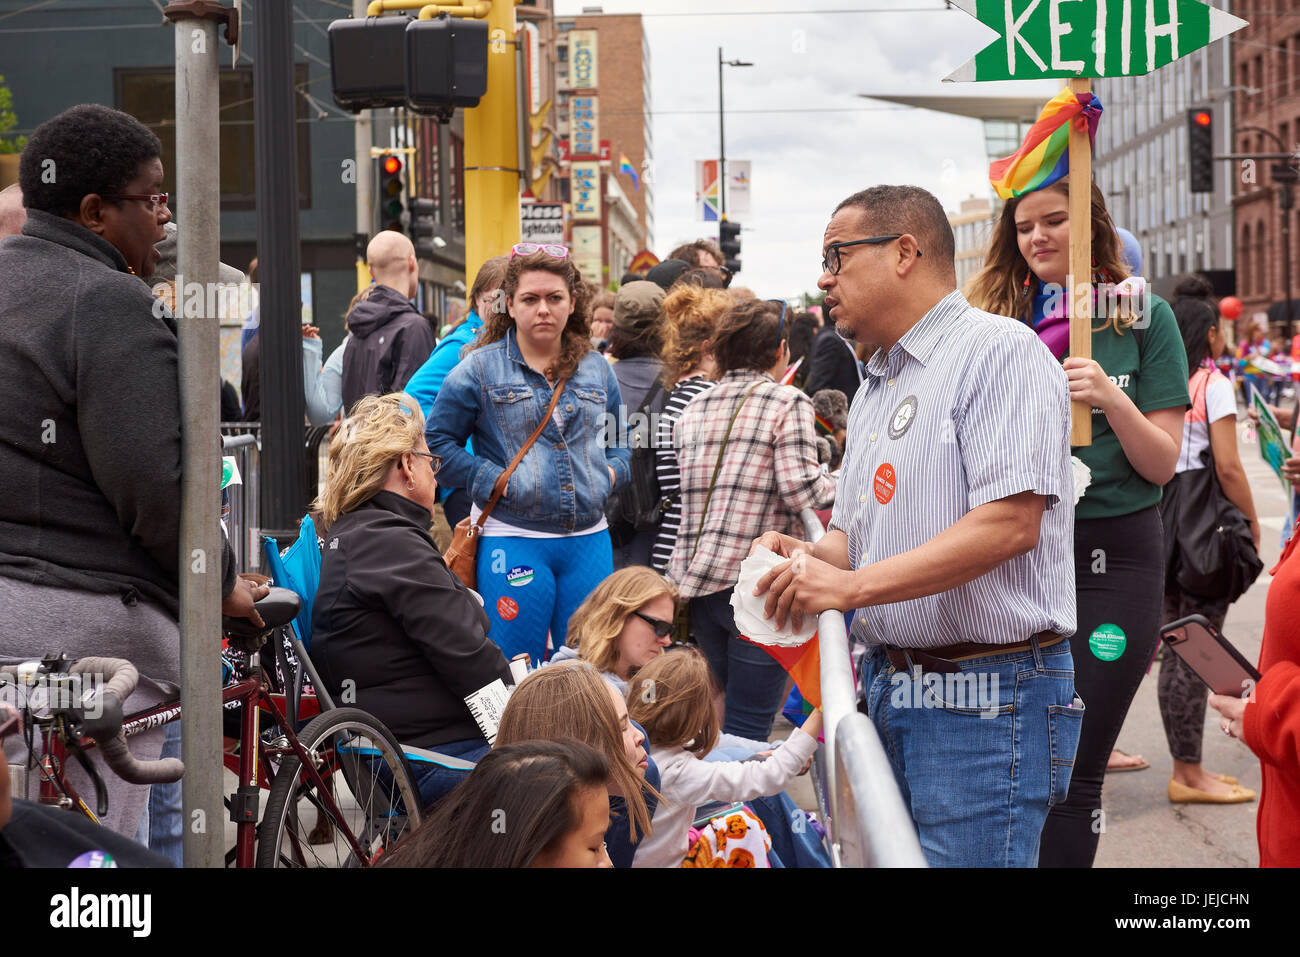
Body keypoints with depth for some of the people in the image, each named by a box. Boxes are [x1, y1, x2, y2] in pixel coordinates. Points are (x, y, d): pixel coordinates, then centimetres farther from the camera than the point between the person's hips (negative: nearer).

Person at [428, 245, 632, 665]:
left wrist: (611, 471, 2)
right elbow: (438, 441, -1)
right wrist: (495, 480, -11)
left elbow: (620, 438, 23)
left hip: (588, 539, 4)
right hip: (513, 539, -4)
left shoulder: (597, 370, 11)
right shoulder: (480, 370, -2)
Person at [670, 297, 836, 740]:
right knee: (747, 730, -4)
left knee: (720, 717, 18)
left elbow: (690, 491, 13)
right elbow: (800, 488, -14)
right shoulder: (788, 404, -4)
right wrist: (839, 486, 4)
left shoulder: (693, 409, 14)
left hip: (694, 576, 7)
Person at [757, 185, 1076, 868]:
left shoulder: (998, 350, -9)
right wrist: (808, 556, 0)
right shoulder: (874, 387, 21)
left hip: (983, 701, -9)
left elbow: (1010, 523, -21)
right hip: (885, 685, 9)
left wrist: (851, 584, -21)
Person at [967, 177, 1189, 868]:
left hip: (1112, 556, -2)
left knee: (1075, 771, 0)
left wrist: (1110, 398, -16)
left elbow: (1162, 465, -1)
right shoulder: (995, 318, 7)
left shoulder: (1145, 318, 2)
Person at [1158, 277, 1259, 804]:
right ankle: (1189, 774, 4)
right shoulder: (1213, 384, -9)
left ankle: (1185, 767, 20)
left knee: (1176, 647, 12)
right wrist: (1252, 525, -3)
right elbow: (1227, 468, -14)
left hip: (1160, 518, 7)